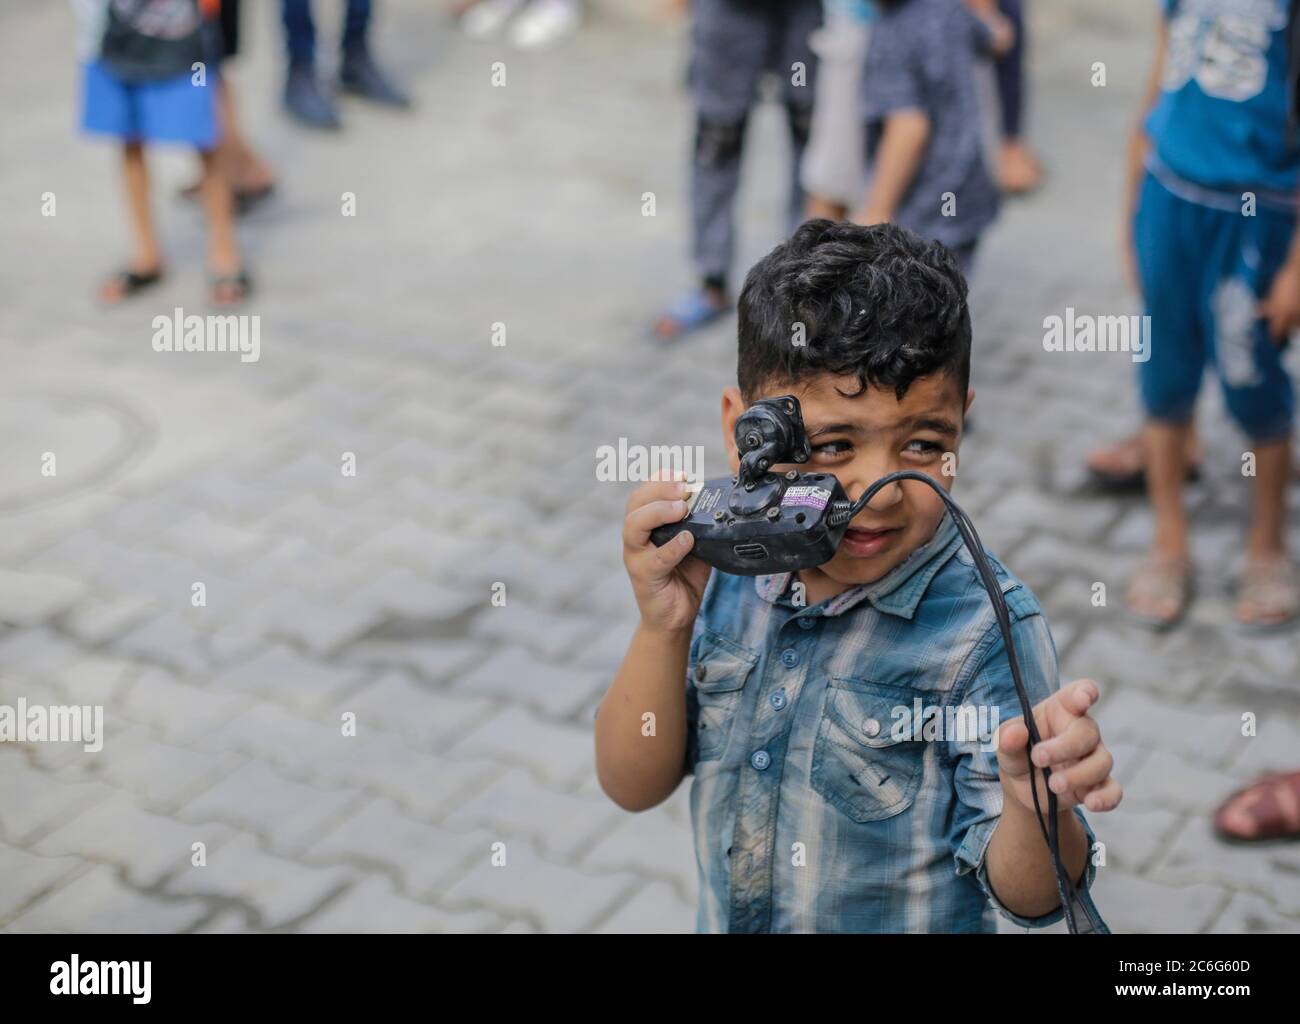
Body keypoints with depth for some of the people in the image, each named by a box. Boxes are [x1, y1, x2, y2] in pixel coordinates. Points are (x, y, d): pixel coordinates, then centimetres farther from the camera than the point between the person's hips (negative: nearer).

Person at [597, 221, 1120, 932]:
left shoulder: (986, 631, -25)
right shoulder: (725, 574, -13)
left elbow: (1022, 893, -22)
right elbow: (633, 786, -10)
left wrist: (1039, 804, -43)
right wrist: (664, 627, -25)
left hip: (916, 925, -3)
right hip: (722, 917, 4)